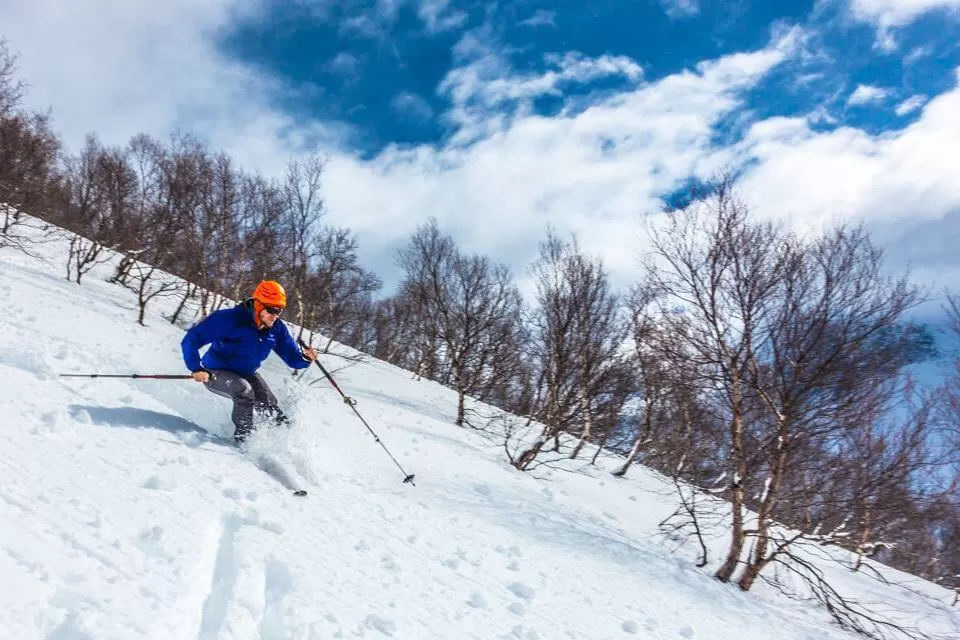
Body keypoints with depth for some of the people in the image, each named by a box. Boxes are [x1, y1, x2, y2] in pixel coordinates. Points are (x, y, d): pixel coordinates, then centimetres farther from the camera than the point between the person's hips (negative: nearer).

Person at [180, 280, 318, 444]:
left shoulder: (276, 329, -10)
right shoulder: (229, 319, -27)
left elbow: (292, 358, -6)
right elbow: (190, 340, -25)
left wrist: (305, 358, -29)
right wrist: (196, 368, -37)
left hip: (246, 374, 5)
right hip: (215, 374, -5)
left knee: (268, 404, -16)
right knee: (244, 391, -32)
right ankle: (243, 436, -15)